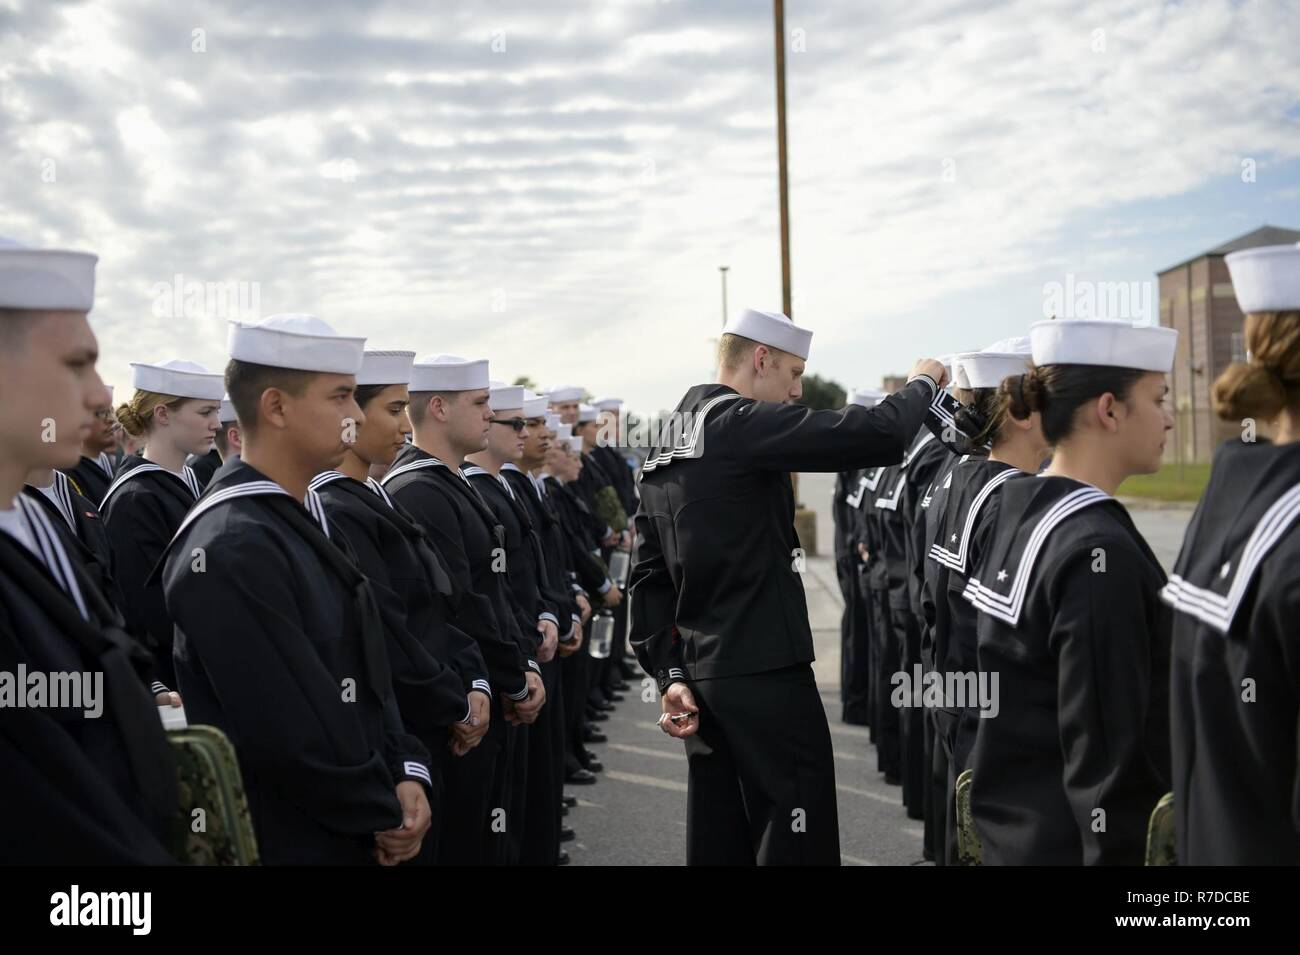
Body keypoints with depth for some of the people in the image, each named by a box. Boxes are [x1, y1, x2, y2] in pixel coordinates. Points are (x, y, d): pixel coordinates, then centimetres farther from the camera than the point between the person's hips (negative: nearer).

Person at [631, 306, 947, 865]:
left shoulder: (665, 447, 13)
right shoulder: (743, 423, -13)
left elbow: (651, 577, 12)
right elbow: (877, 436, -21)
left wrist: (669, 673, 9)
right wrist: (921, 384, -2)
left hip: (703, 676, 9)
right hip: (766, 677, -9)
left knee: (719, 841, 15)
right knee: (796, 840, -1)